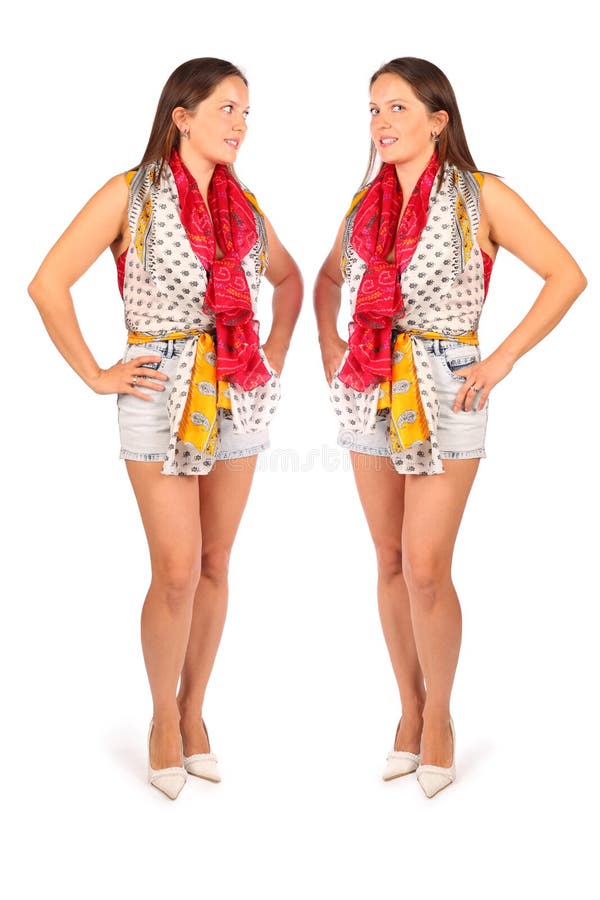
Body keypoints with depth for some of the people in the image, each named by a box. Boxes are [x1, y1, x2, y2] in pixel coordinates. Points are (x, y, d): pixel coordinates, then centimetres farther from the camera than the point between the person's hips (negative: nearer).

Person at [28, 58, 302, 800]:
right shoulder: (130, 194, -5)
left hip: (240, 396, 5)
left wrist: (277, 353, 15)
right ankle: (163, 718, 16)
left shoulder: (243, 207, 9)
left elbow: (288, 278, 27)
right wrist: (97, 376, -8)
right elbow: (48, 285, -8)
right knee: (177, 571, -6)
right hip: (162, 397, -5)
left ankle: (194, 711, 24)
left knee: (215, 565, 8)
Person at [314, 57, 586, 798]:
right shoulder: (366, 201, 9)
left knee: (425, 567, -8)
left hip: (444, 391, -5)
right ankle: (409, 710, 22)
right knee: (390, 562, 9)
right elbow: (328, 278, 26)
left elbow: (567, 276, -7)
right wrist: (329, 348, 11)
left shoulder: (480, 197, -6)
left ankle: (438, 717, 12)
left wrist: (503, 360, -11)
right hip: (369, 393, 5)